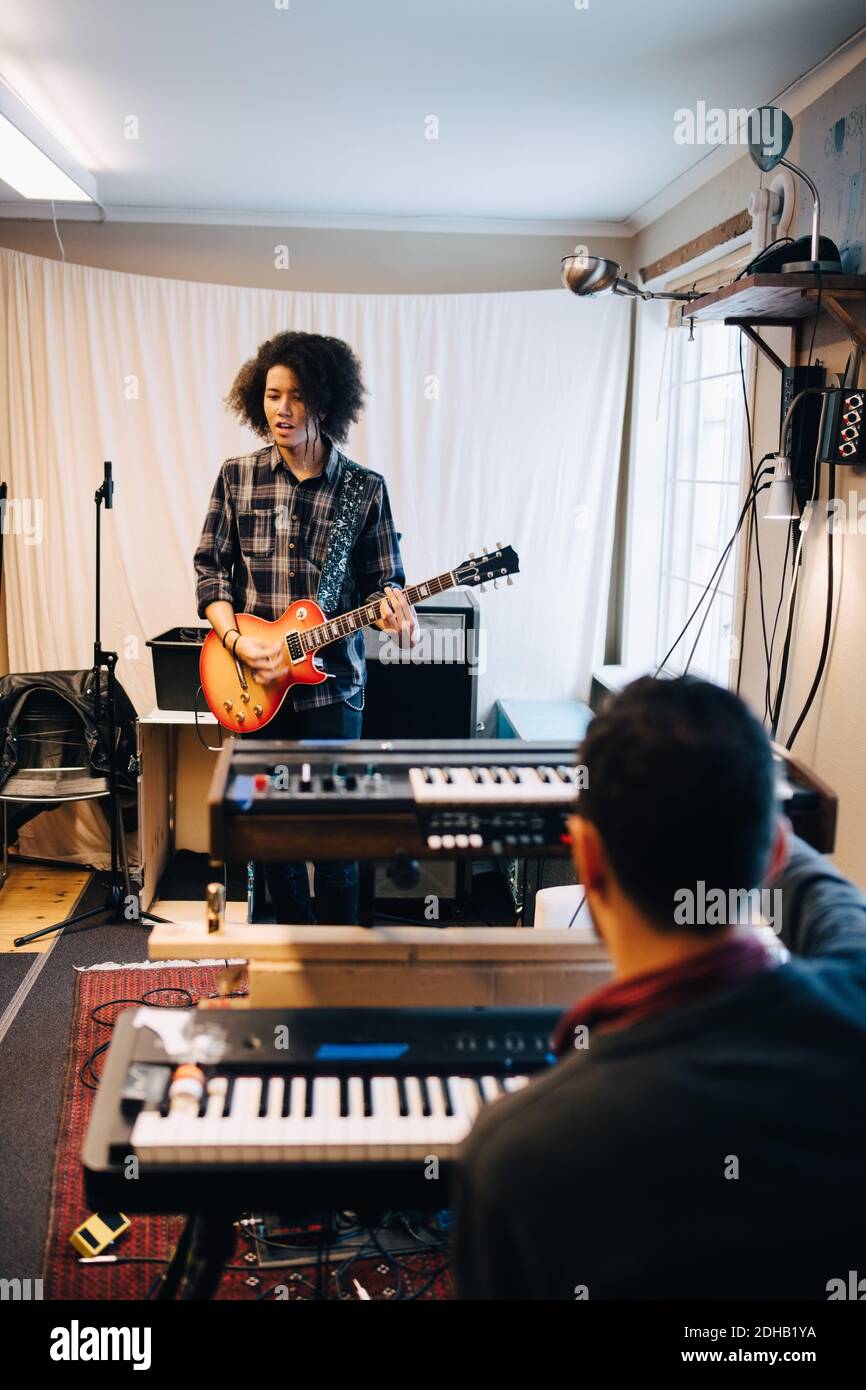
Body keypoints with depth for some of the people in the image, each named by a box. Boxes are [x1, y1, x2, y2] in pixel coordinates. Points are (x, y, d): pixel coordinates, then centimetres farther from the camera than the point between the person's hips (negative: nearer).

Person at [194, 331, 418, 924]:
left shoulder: (365, 488, -2)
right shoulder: (237, 476, 2)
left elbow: (383, 578, 1)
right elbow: (211, 568, 4)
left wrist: (392, 608, -22)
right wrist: (238, 641, -11)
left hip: (332, 680, -2)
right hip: (255, 682, 2)